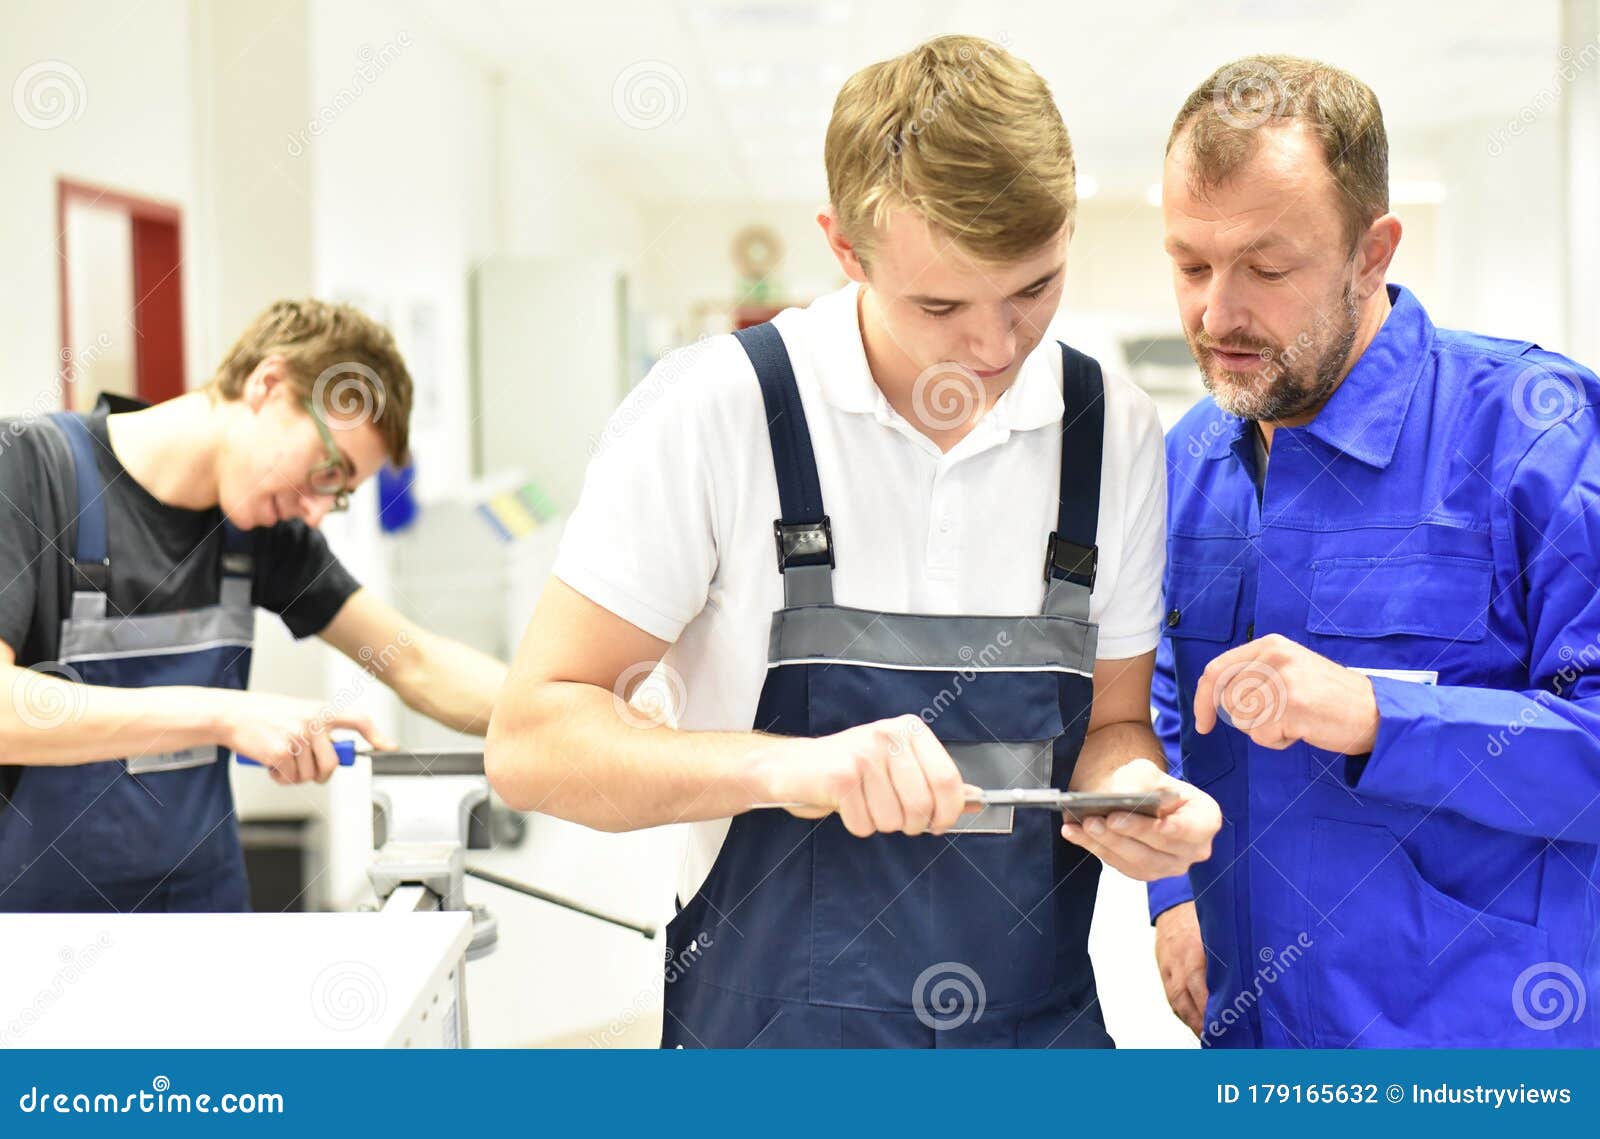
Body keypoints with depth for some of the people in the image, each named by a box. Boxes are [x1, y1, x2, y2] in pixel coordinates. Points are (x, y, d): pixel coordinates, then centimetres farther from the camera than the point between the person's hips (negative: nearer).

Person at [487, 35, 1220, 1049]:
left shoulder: (1117, 433, -3)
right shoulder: (714, 410, -14)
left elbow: (1113, 721, 7)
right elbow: (534, 739, -14)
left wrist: (1128, 784, -16)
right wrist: (785, 766, -30)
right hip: (771, 1021, -3)